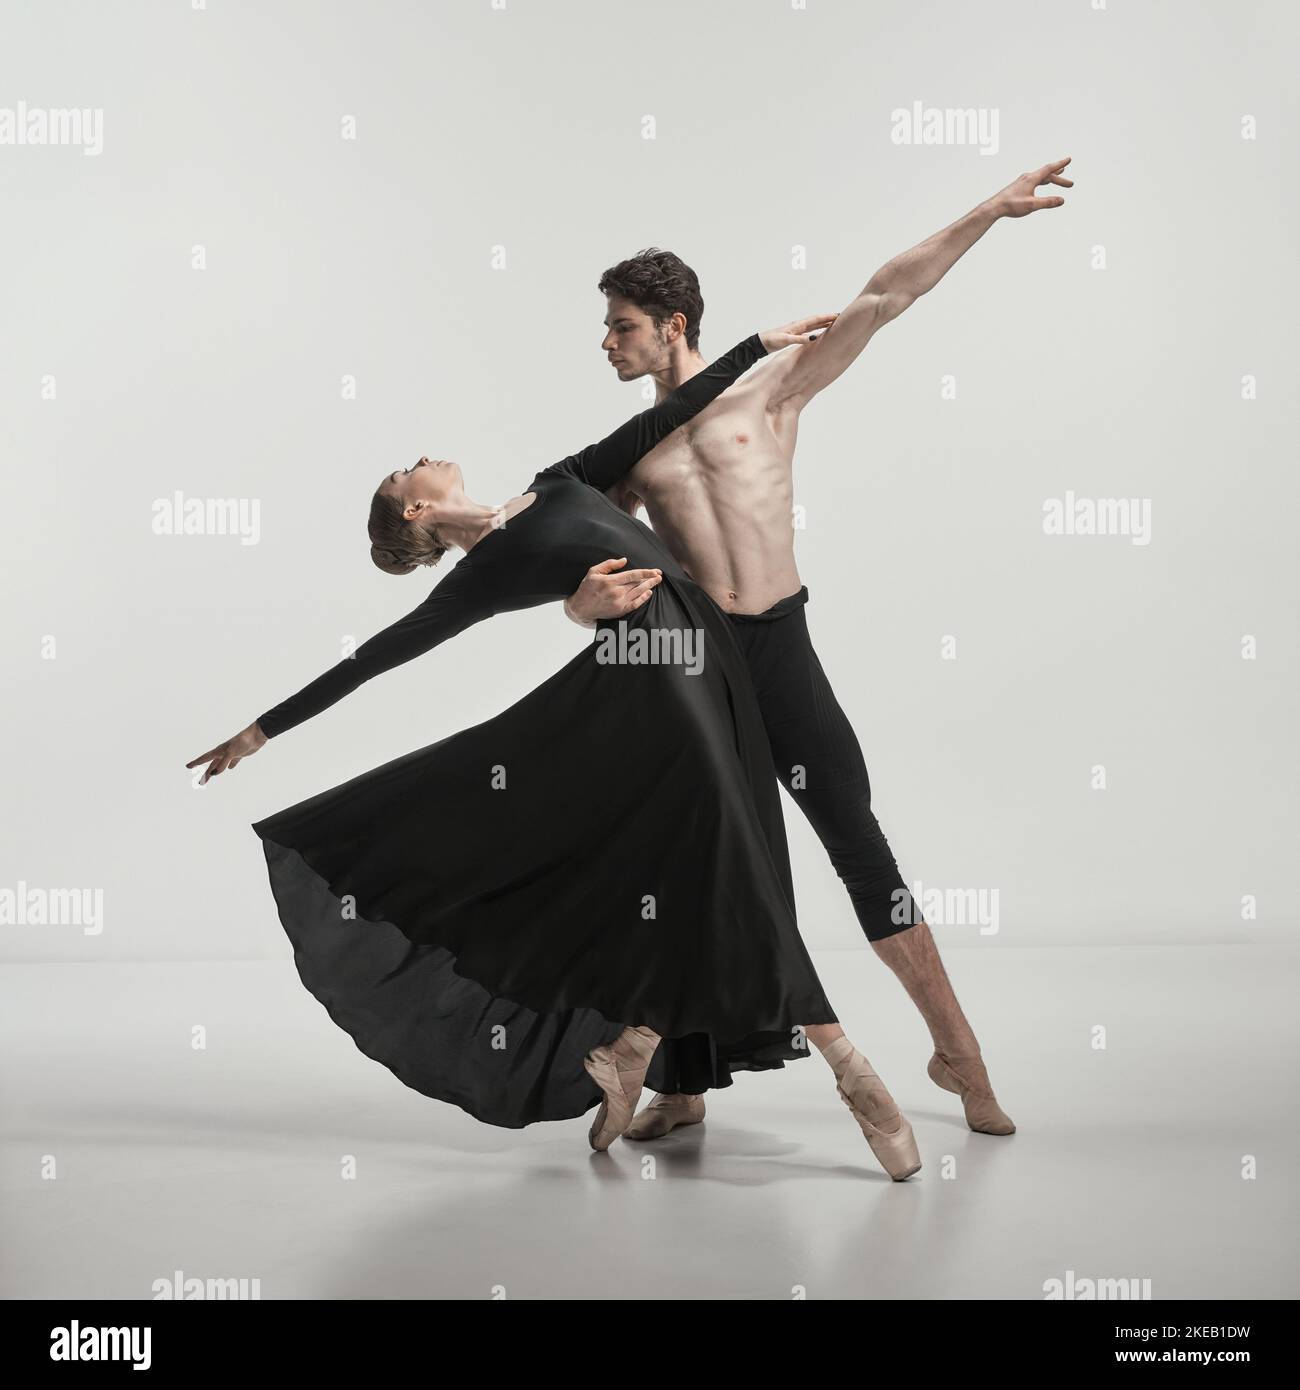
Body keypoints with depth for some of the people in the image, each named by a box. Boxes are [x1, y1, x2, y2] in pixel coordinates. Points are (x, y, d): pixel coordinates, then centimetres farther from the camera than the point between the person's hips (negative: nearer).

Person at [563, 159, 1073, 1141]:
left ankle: (959, 1052, 12)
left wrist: (987, 214, -3)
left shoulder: (770, 392, 6)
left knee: (861, 848, -1)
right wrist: (591, 598, -15)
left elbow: (879, 302, 1)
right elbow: (582, 597, 10)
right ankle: (684, 1086, 19)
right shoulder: (632, 452, 13)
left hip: (781, 652, -3)